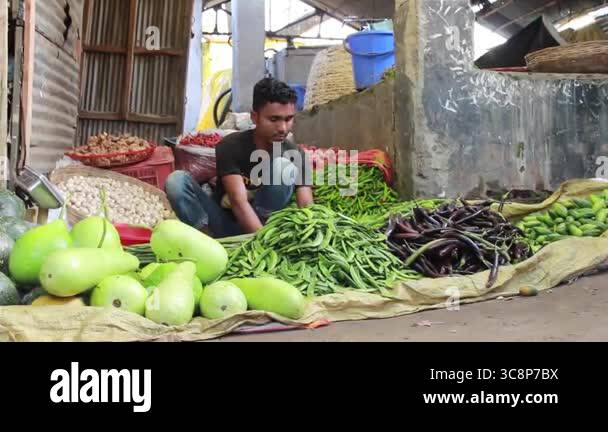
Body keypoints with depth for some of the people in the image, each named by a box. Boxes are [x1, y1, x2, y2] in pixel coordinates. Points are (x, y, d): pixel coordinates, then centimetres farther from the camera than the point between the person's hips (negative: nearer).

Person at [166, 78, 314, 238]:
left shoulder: (295, 154, -9)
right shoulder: (231, 146, -17)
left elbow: (307, 206, -19)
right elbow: (239, 202, -29)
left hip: (263, 223, 1)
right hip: (226, 223, -1)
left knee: (284, 166, -23)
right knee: (176, 180, -23)